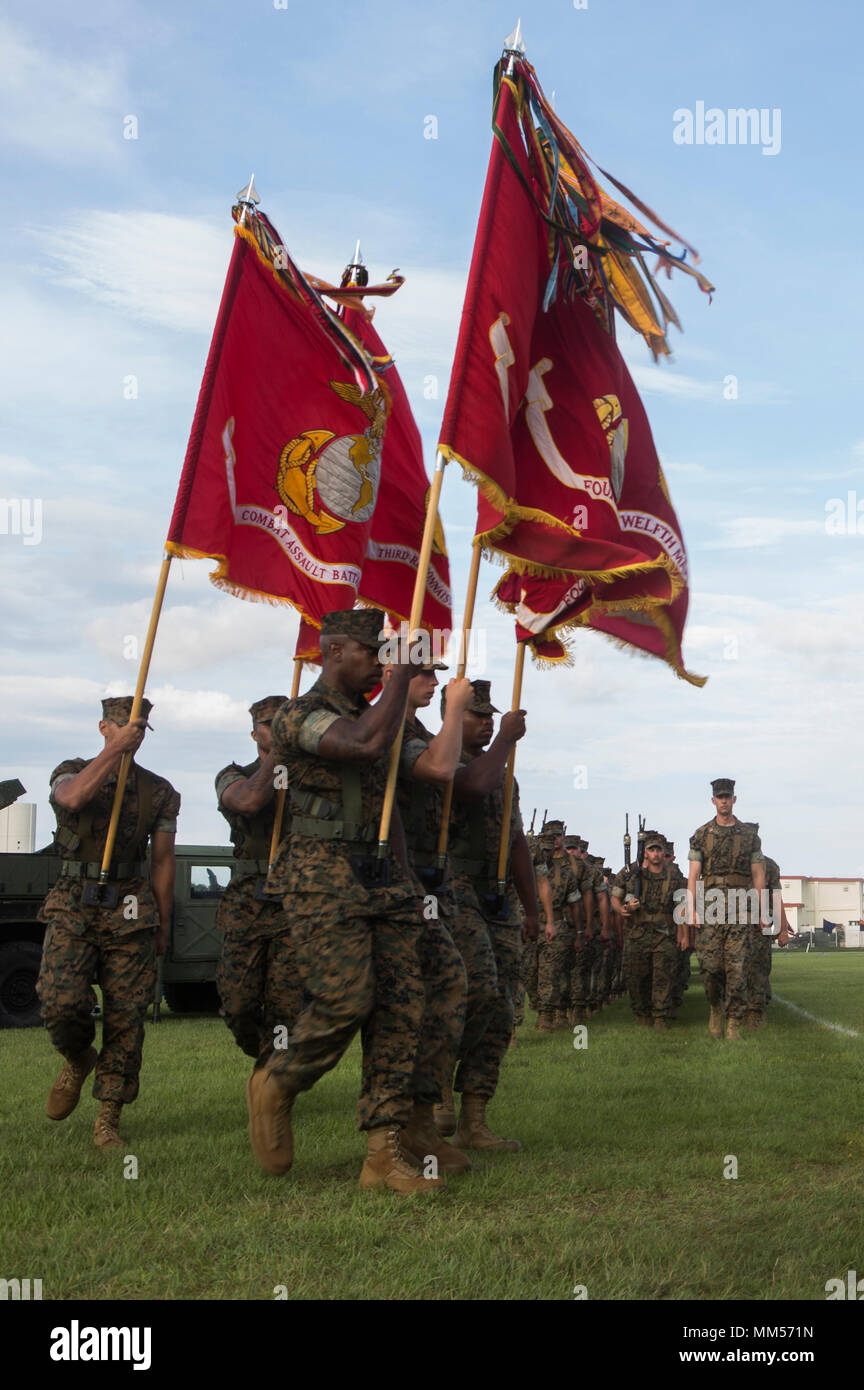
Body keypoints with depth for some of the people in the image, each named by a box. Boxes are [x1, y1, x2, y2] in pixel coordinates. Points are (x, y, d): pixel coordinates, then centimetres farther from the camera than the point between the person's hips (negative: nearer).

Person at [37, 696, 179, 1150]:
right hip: (73, 908, -1)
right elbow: (73, 797, -20)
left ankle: (108, 1121, 9)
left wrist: (162, 926, 9)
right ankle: (78, 1060, 21)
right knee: (61, 1004, -15)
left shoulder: (159, 792, 10)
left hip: (129, 913, 1)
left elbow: (162, 862, 11)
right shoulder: (72, 771, 6)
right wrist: (116, 749, -25)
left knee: (125, 1018, -3)